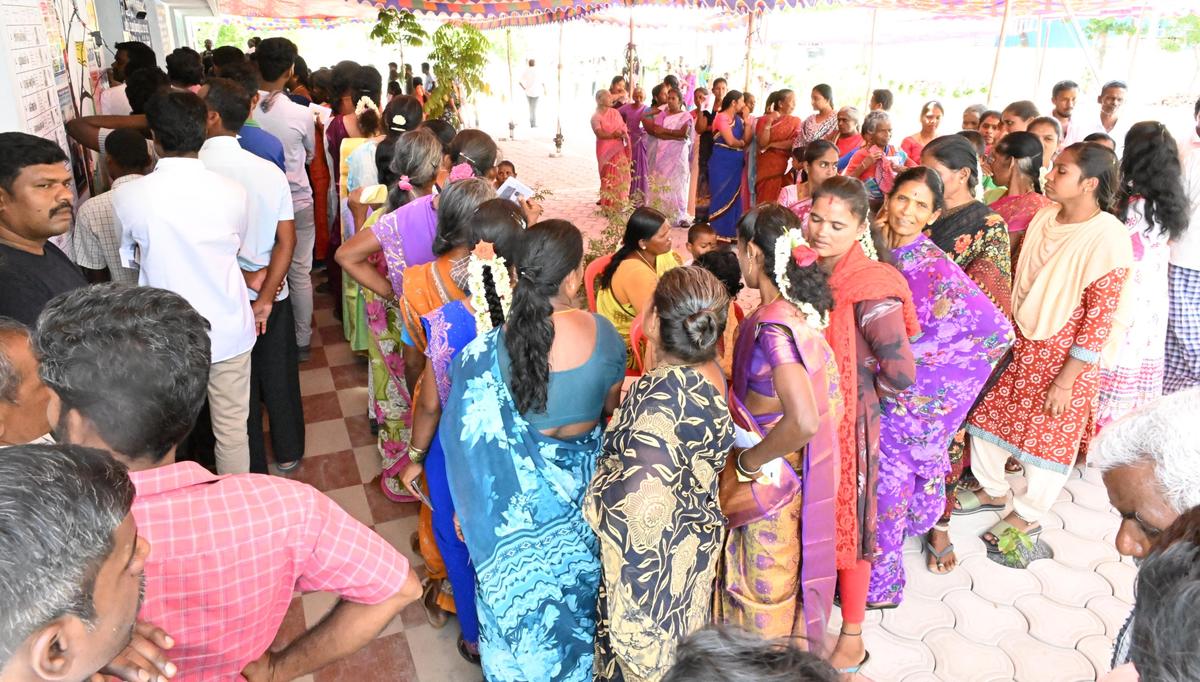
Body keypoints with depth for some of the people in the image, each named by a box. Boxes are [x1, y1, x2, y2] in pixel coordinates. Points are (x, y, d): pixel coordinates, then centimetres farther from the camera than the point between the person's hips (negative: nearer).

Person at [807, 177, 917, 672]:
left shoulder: (870, 289, -23)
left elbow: (901, 375, -22)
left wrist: (858, 393, -6)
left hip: (845, 424, -6)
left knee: (846, 522, 10)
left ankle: (851, 638, 32)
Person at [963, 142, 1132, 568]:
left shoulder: (1107, 238, -20)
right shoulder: (1043, 218, 0)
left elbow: (1100, 319, -18)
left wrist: (1066, 379, -16)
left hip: (1063, 356, -6)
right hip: (1020, 345, 6)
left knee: (1047, 437, 10)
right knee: (988, 414, 14)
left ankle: (1028, 517, 31)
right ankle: (993, 490, 39)